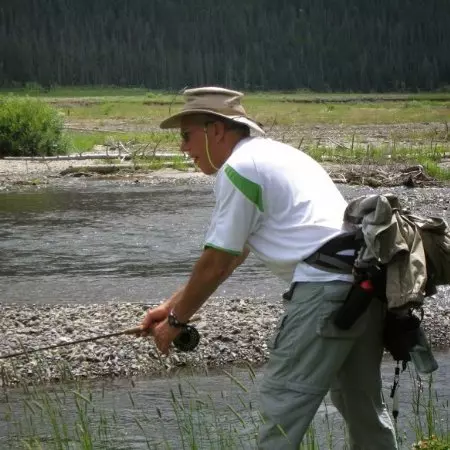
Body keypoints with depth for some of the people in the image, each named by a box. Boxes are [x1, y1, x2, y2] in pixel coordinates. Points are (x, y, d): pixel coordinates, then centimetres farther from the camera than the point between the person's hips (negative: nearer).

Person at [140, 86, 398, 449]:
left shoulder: (238, 168, -5)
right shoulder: (274, 154, 25)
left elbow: (215, 265, -2)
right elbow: (230, 258, 28)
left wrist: (176, 320, 11)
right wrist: (172, 306, 28)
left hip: (325, 286, -10)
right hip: (368, 280, 10)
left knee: (283, 400, -5)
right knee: (360, 399, 20)